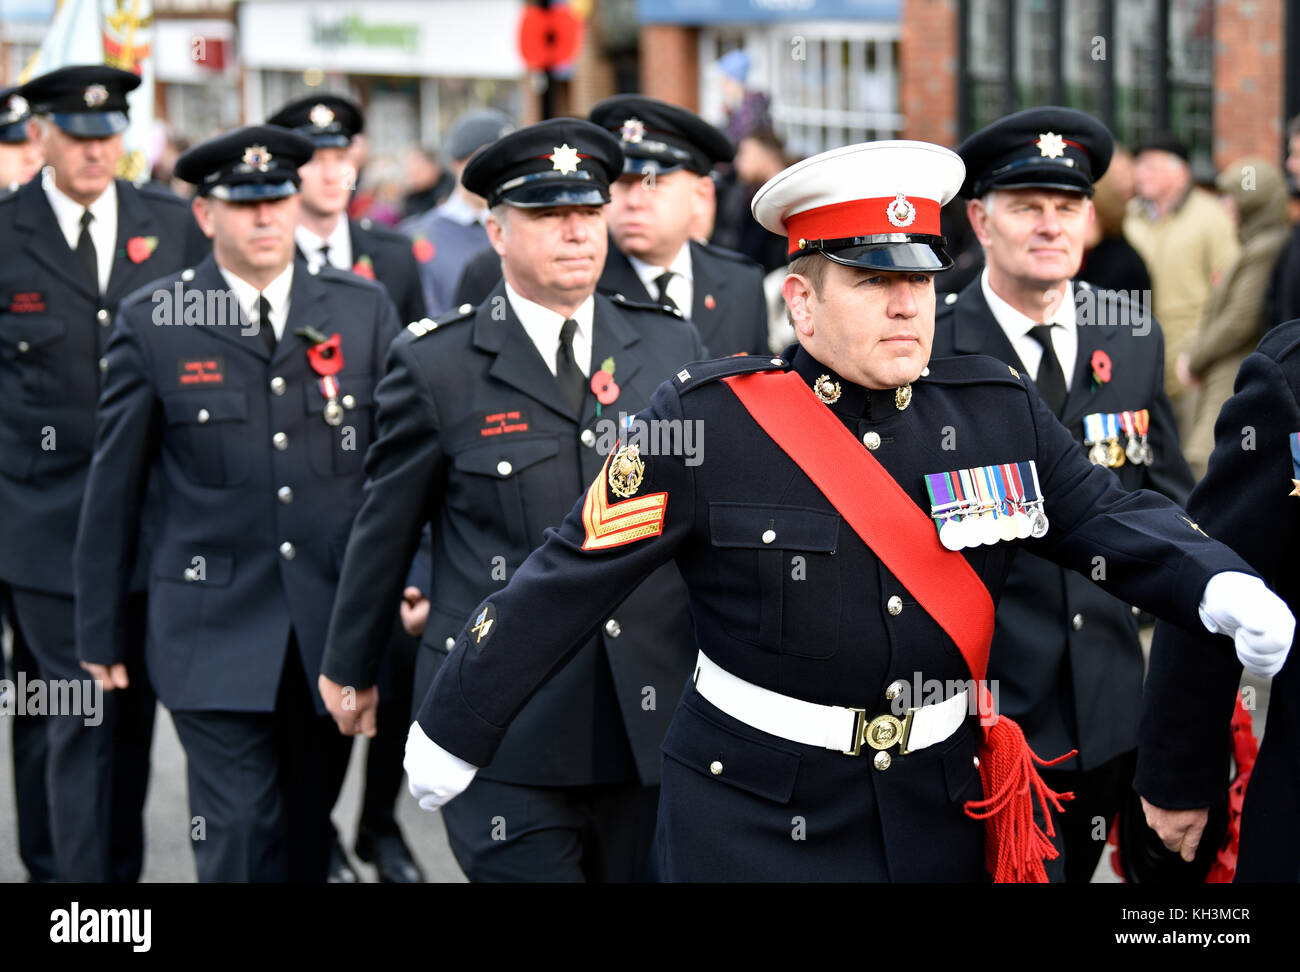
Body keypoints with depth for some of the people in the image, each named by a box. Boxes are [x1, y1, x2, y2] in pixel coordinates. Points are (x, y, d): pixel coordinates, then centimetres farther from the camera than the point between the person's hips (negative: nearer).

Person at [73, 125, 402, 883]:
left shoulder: (364, 309, 4)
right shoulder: (151, 321, -1)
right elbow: (114, 486, 4)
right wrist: (101, 630, 6)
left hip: (334, 622, 3)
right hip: (214, 629, -2)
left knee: (309, 833, 13)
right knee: (241, 841, -7)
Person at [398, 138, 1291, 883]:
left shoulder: (1001, 412, 1)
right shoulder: (709, 421, -11)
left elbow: (1109, 517, 4)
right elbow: (571, 578, -8)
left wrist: (1220, 585, -17)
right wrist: (454, 732, -3)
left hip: (942, 814, 4)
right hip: (754, 819, -4)